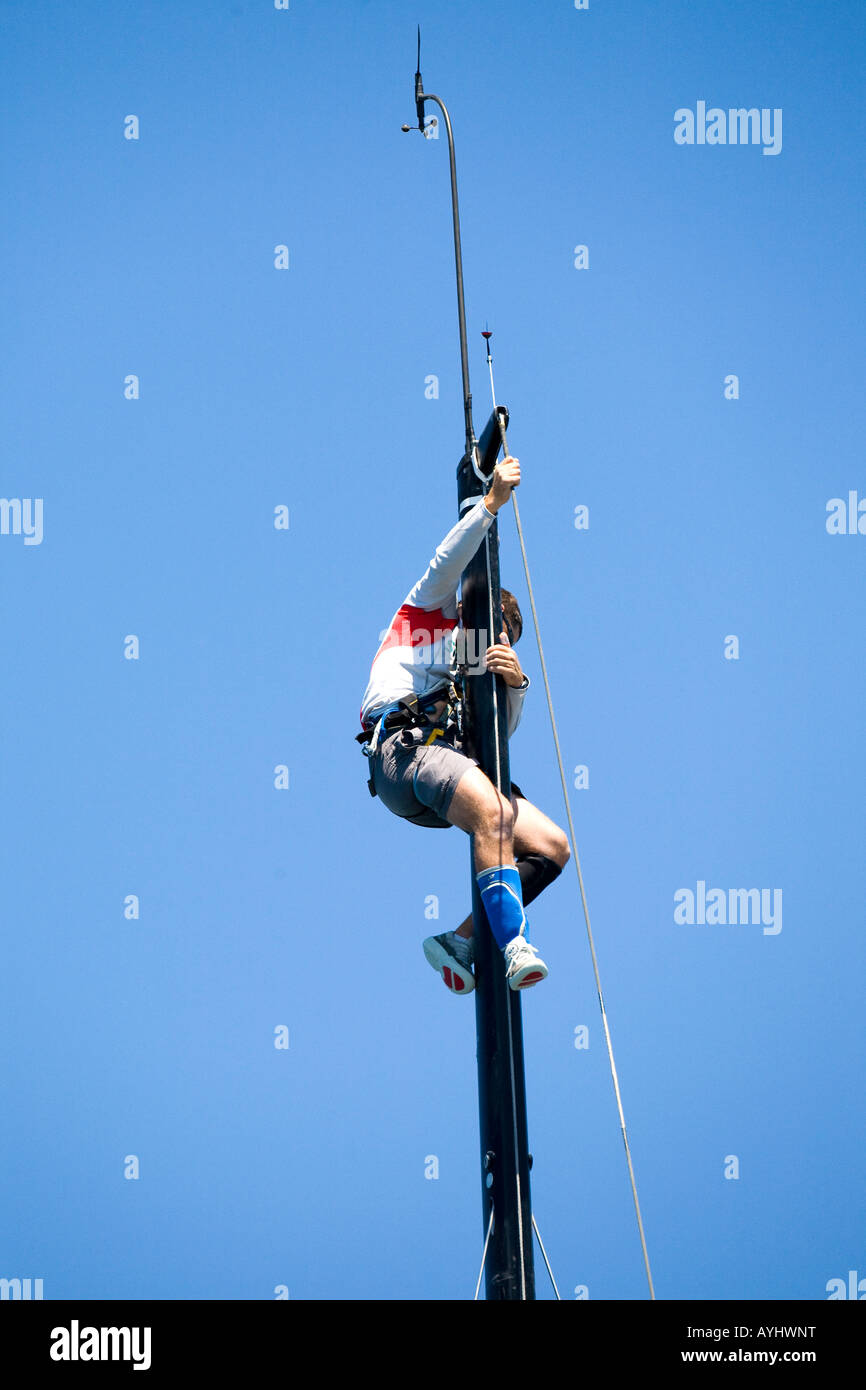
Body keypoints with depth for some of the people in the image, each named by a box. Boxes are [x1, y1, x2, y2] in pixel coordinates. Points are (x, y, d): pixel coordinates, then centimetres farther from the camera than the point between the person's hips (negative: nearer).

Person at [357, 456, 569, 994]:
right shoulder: (429, 612, 25)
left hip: (452, 757, 7)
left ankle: (461, 941, -5)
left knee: (553, 846, -8)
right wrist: (492, 501, 0)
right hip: (404, 744, -7)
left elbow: (501, 731, 17)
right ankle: (516, 944, -44)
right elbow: (447, 562, 5)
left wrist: (516, 683, -1)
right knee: (492, 810, -35)